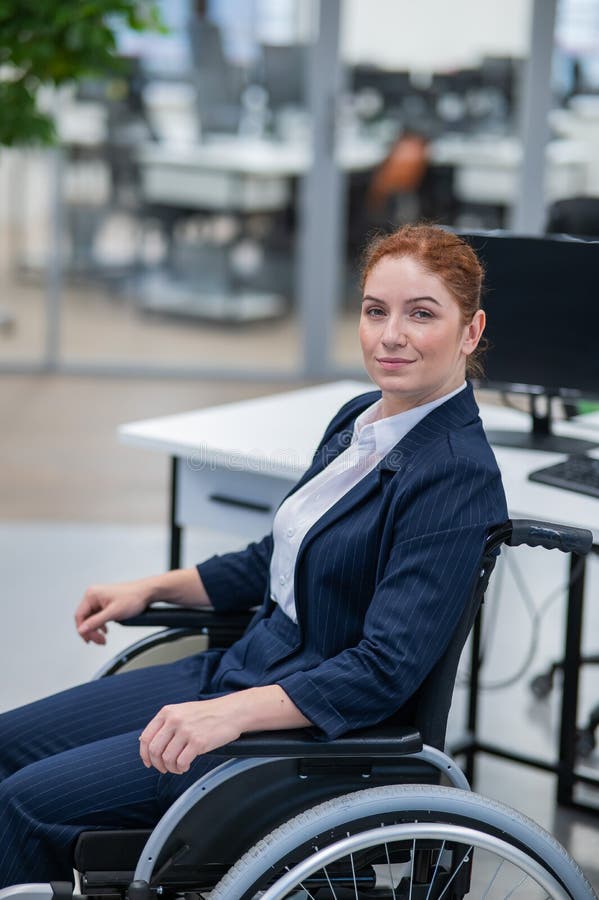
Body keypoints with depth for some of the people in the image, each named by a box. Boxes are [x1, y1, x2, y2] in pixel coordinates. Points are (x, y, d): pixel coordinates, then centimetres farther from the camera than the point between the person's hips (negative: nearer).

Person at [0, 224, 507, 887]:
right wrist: (150, 589, 15)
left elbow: (385, 673, -26)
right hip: (244, 667, 9)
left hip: (317, 729, -9)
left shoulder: (458, 477, -21)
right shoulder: (359, 419, 6)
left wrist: (230, 714, -32)